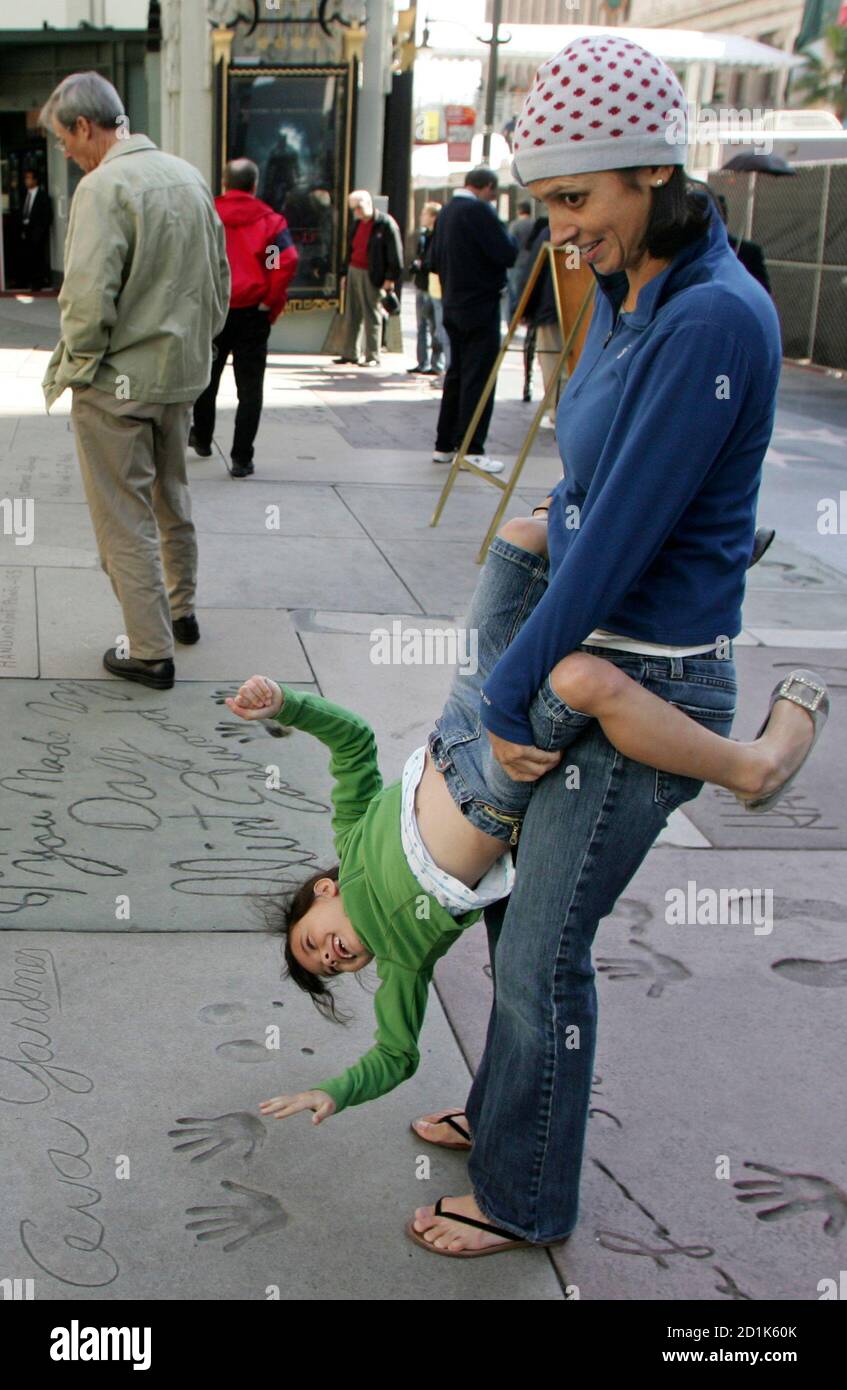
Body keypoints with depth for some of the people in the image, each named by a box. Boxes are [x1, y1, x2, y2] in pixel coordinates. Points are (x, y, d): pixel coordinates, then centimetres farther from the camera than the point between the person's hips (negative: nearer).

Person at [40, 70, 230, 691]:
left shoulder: (104, 186, -19)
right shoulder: (190, 176, 7)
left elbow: (89, 298, -24)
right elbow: (220, 279, 13)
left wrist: (73, 367, -10)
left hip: (119, 383, -8)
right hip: (184, 374, 8)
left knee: (125, 519, 2)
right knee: (172, 497, 23)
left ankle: (150, 651, 7)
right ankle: (181, 611, 38)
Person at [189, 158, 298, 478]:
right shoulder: (270, 220, -2)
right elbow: (286, 262, -15)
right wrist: (272, 305, -6)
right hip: (253, 314, -2)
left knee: (206, 377, 21)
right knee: (249, 386, 4)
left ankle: (202, 439, 38)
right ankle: (241, 458, 0)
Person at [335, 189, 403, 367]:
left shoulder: (386, 224, -9)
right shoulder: (355, 223, 16)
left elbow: (395, 254, -11)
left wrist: (390, 278, -15)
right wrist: (345, 273, 20)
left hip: (372, 276, -7)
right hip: (354, 272, 7)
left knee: (372, 317, -4)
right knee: (352, 315, 8)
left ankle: (373, 357, 0)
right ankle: (349, 354, 13)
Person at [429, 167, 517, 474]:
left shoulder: (446, 212, 11)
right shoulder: (479, 211, -15)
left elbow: (434, 261, 17)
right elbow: (507, 254, -18)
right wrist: (508, 237, 1)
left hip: (454, 306, 9)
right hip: (481, 305, -9)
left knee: (456, 374, 15)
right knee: (479, 377, -6)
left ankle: (444, 445, 18)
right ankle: (471, 449, -6)